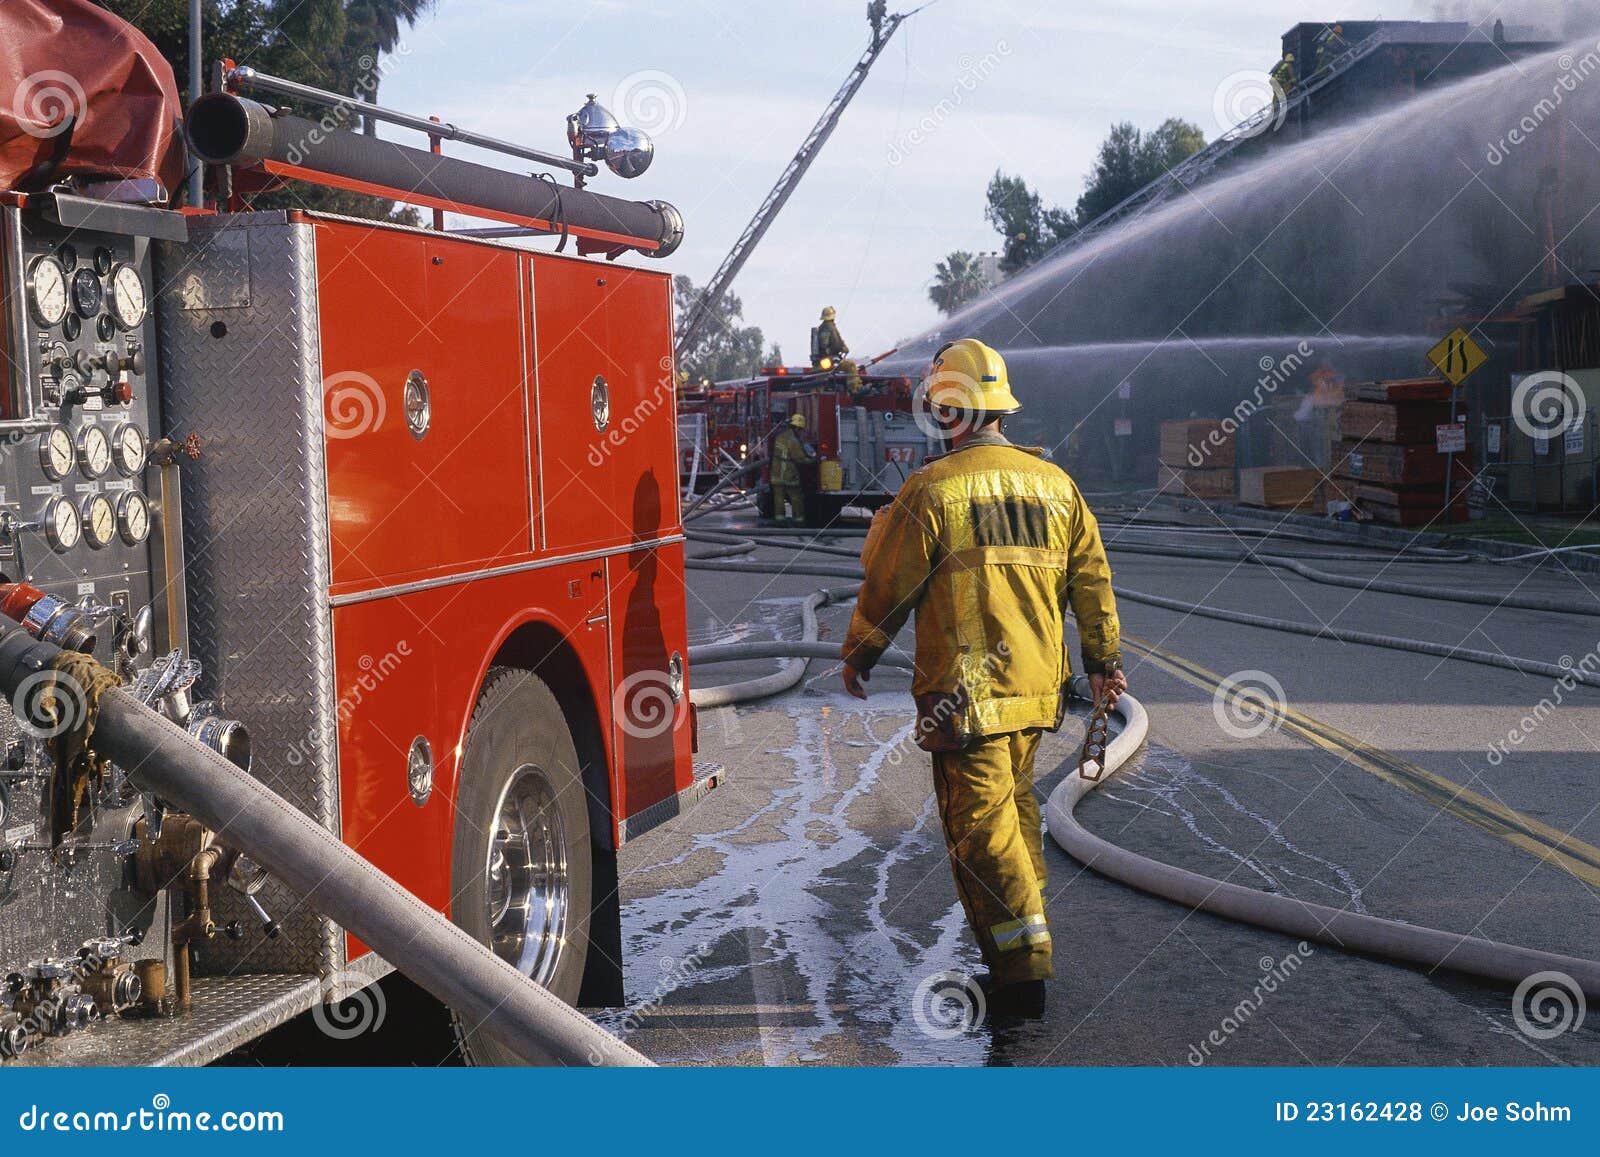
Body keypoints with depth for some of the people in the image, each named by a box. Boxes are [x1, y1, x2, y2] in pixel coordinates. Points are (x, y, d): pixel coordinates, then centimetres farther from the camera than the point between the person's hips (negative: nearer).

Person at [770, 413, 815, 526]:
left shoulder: (779, 436, 3)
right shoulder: (793, 441, -19)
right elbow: (801, 457, -18)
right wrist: (813, 458, -1)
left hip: (777, 473, 6)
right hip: (790, 473, -6)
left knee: (779, 497, 9)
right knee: (796, 497, 5)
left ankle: (779, 518, 9)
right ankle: (798, 518, 9)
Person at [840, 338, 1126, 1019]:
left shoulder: (932, 489, -10)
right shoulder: (1054, 483, 7)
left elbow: (887, 585, -4)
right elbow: (1091, 579, 12)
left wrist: (857, 656, 11)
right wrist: (1105, 659, 22)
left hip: (963, 691, -6)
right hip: (1037, 685, 6)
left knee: (981, 823, -2)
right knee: (1015, 802, 21)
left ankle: (1022, 970, -3)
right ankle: (1027, 928, 33)